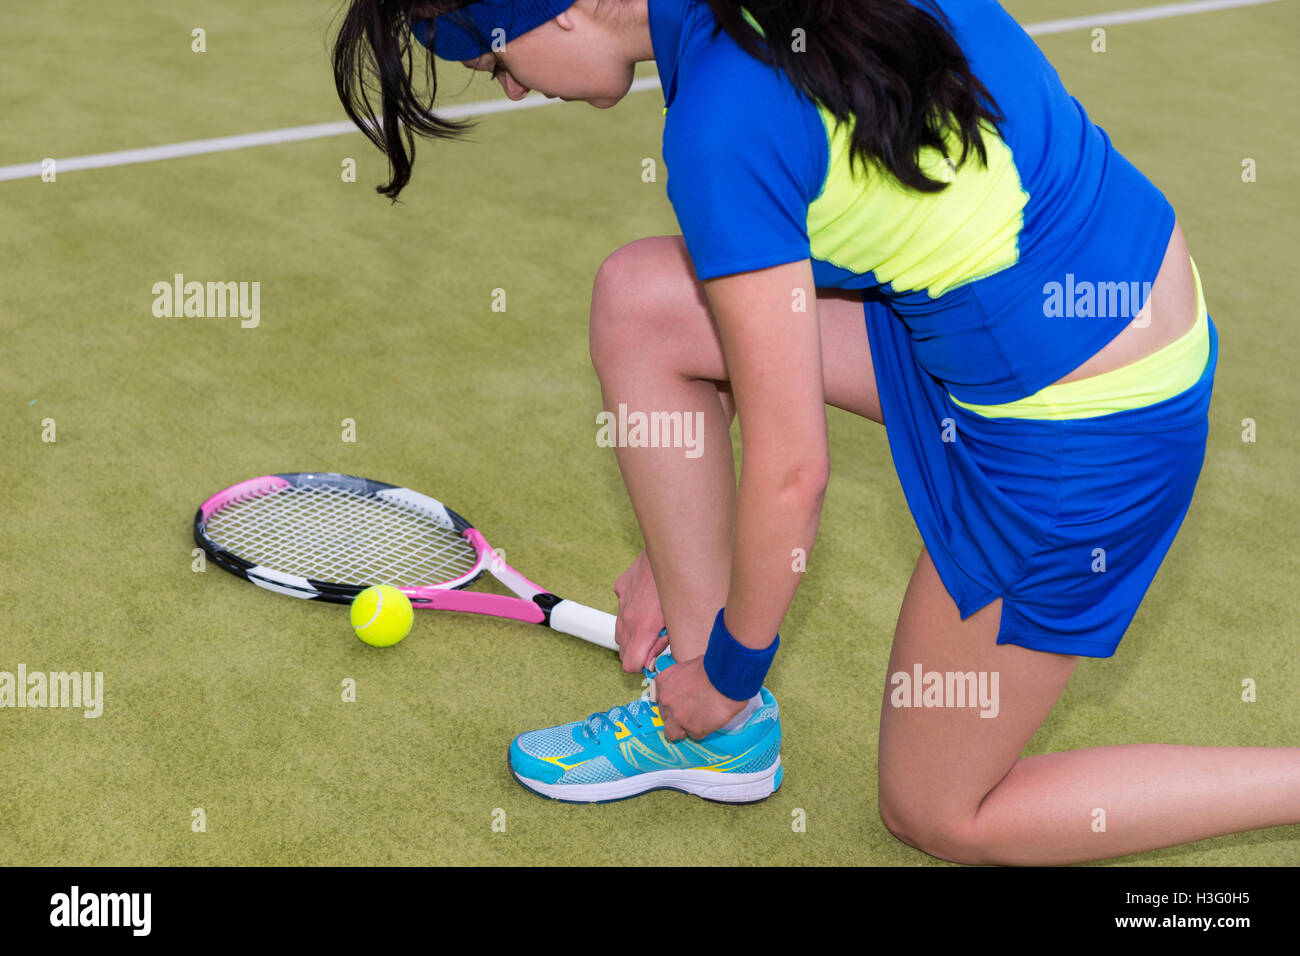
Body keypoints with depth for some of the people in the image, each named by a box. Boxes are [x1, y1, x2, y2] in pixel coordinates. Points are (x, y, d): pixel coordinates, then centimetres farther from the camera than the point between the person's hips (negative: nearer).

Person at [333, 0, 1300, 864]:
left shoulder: (725, 123, -26)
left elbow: (791, 471, -19)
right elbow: (757, 322, 12)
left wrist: (731, 666, 0)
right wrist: (677, 555, 20)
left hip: (1074, 435, -8)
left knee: (937, 815, 11)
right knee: (639, 297, 3)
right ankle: (720, 731, 15)